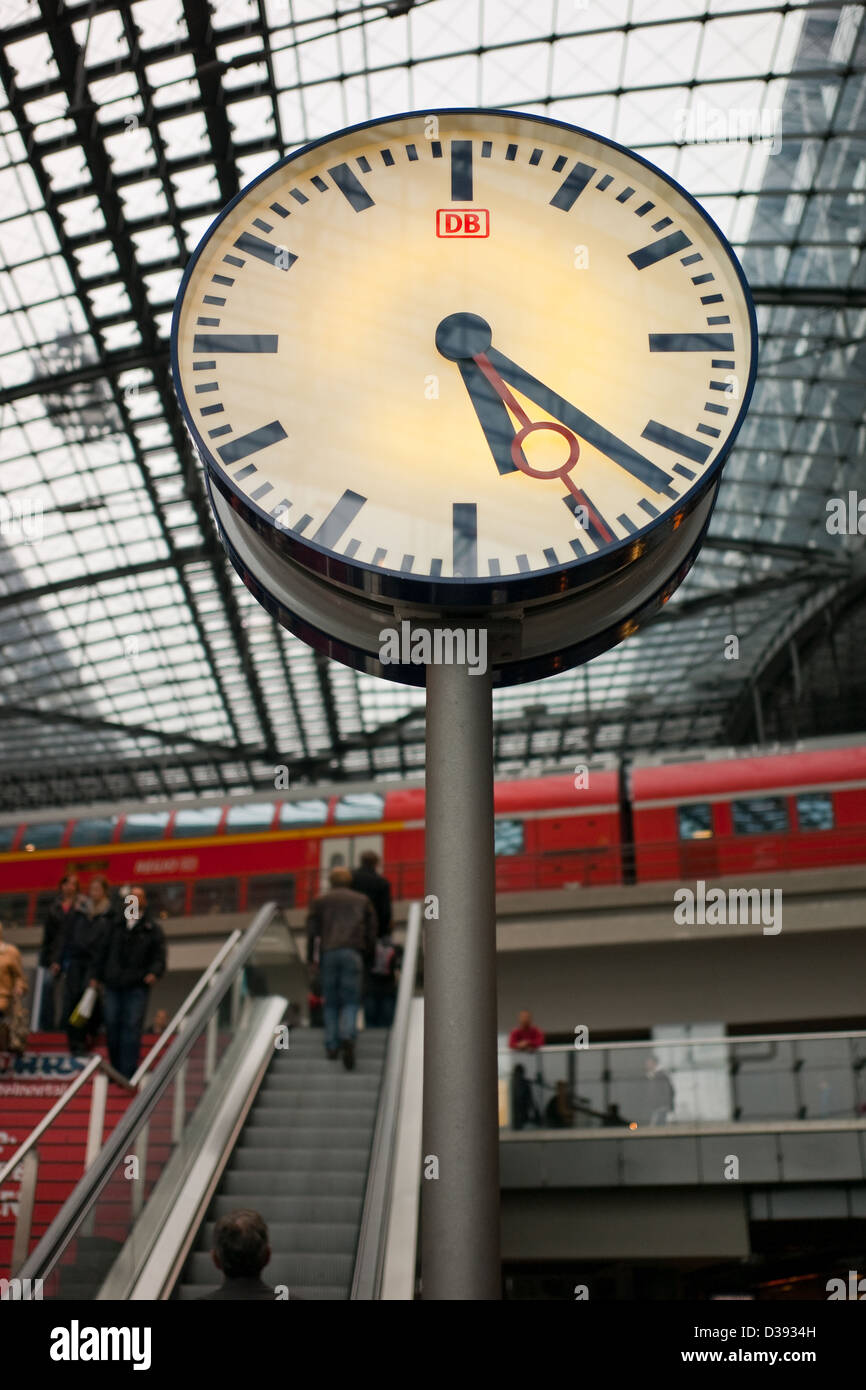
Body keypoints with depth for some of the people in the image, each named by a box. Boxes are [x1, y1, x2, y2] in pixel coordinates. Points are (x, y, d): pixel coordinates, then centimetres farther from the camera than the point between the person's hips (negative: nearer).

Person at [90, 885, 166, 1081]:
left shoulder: (153, 929, 7)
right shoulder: (116, 925, 17)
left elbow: (159, 957, 2)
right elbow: (102, 951, 19)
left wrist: (153, 973, -17)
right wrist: (96, 976, 13)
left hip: (137, 986, -3)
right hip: (113, 984, 3)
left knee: (132, 1027, -8)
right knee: (112, 1026, 4)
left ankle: (127, 1072, -7)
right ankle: (116, 1070, 16)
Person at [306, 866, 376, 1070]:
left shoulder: (321, 901, 16)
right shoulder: (362, 900, 19)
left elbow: (312, 930, 7)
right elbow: (371, 929, 12)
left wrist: (311, 957, 12)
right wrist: (367, 955, 18)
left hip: (328, 953, 0)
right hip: (353, 953, 0)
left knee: (331, 1002, 9)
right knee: (351, 1001, 0)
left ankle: (332, 1045, 5)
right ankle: (348, 1037, -24)